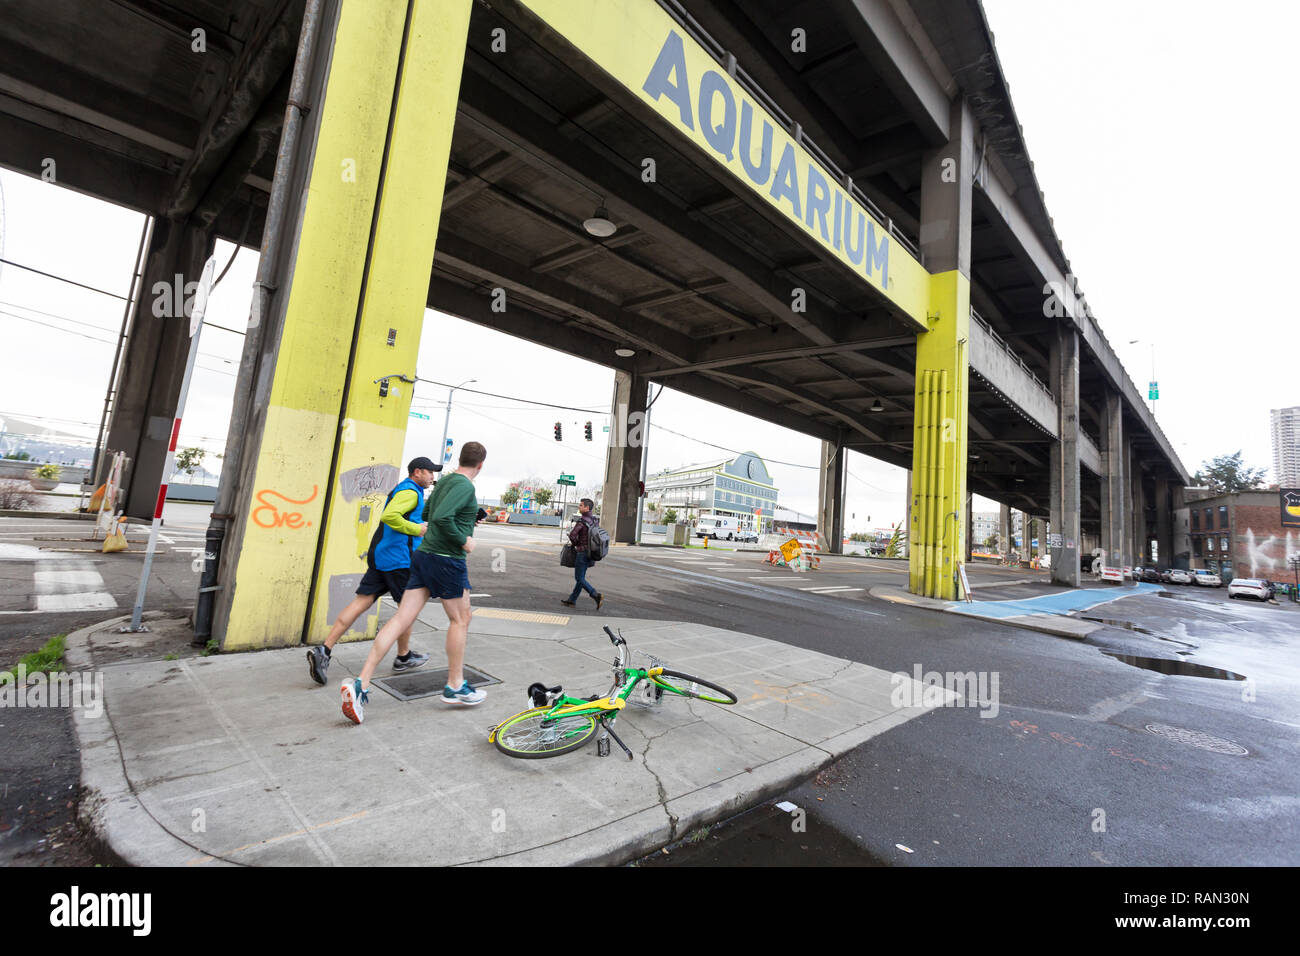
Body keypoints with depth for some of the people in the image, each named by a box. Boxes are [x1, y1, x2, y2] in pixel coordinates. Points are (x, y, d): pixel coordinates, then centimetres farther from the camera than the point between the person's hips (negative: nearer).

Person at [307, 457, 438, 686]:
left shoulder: (401, 490, 23)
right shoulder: (410, 492, -10)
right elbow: (389, 516, -26)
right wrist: (416, 529, -17)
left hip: (379, 555, 9)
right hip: (398, 558, -9)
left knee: (361, 602, 3)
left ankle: (324, 651, -4)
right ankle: (404, 657, 19)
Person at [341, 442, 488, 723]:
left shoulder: (445, 480, 14)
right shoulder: (464, 486, -14)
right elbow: (442, 517, -28)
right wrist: (463, 541, -15)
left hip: (424, 555, 8)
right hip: (447, 560, -8)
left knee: (402, 619, 4)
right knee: (460, 620, 8)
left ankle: (361, 684, 0)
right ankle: (455, 686, 18)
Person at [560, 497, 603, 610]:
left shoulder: (582, 520, -19)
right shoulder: (595, 520, 7)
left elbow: (572, 535, -25)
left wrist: (575, 544, -3)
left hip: (582, 553, -9)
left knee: (579, 578, -1)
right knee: (581, 577, 14)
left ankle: (597, 596, -11)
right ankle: (572, 600, 23)